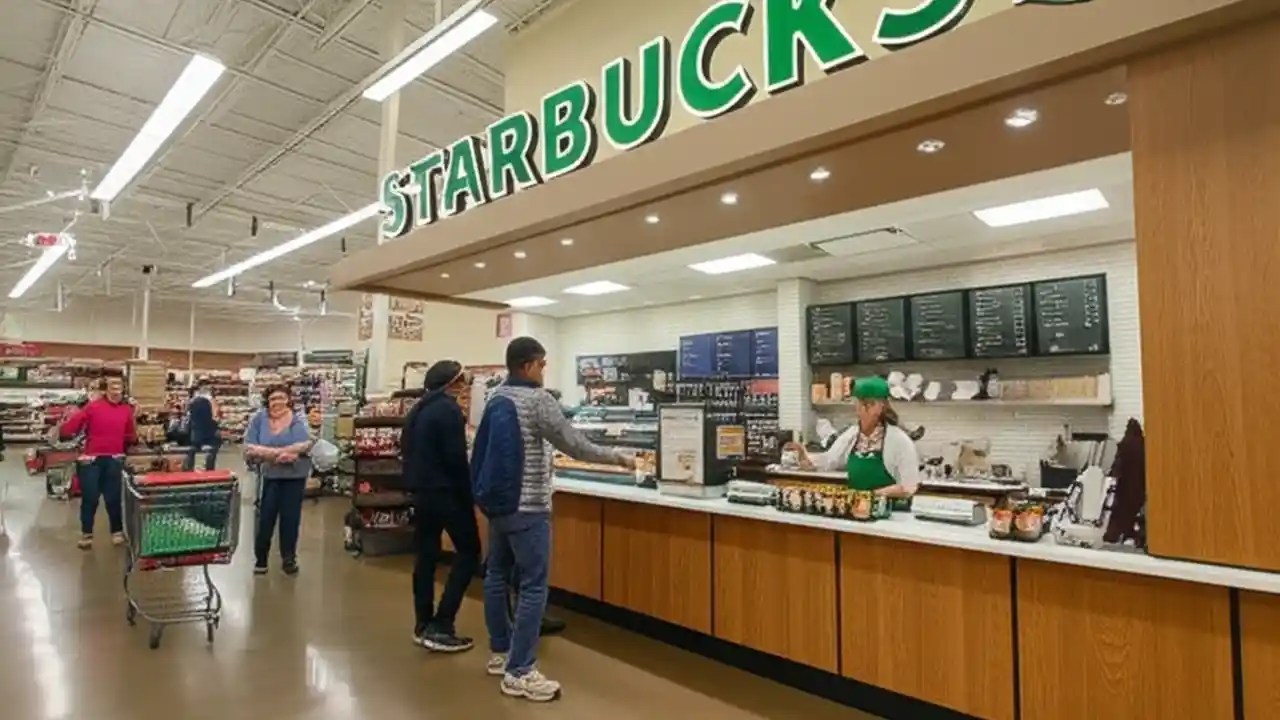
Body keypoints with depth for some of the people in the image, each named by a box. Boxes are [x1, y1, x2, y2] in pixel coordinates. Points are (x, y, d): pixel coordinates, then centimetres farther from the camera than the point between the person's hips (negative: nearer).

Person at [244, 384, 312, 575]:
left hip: (294, 477, 0)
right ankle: (260, 558, 22)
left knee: (290, 517, 8)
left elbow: (306, 445, -16)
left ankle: (289, 558, 22)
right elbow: (250, 449, -9)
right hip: (267, 477, 0)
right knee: (265, 518, 5)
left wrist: (267, 452, -19)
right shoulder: (259, 418, -1)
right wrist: (280, 454, -20)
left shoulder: (298, 419, -3)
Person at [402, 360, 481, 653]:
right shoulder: (449, 409, -15)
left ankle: (423, 625, 19)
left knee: (426, 554, 13)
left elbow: (406, 450, 17)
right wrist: (469, 495, -11)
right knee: (468, 553, 0)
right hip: (446, 492, -9)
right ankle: (440, 627, -3)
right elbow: (456, 459, -19)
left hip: (421, 491, 9)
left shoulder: (417, 410, 12)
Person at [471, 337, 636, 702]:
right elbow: (575, 445, -16)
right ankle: (519, 673, 4)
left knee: (497, 576, 17)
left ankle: (500, 652, 31)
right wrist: (619, 458, -5)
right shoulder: (537, 399, -16)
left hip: (495, 501, 9)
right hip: (526, 507, -9)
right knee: (532, 586, -2)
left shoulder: (495, 398, 7)